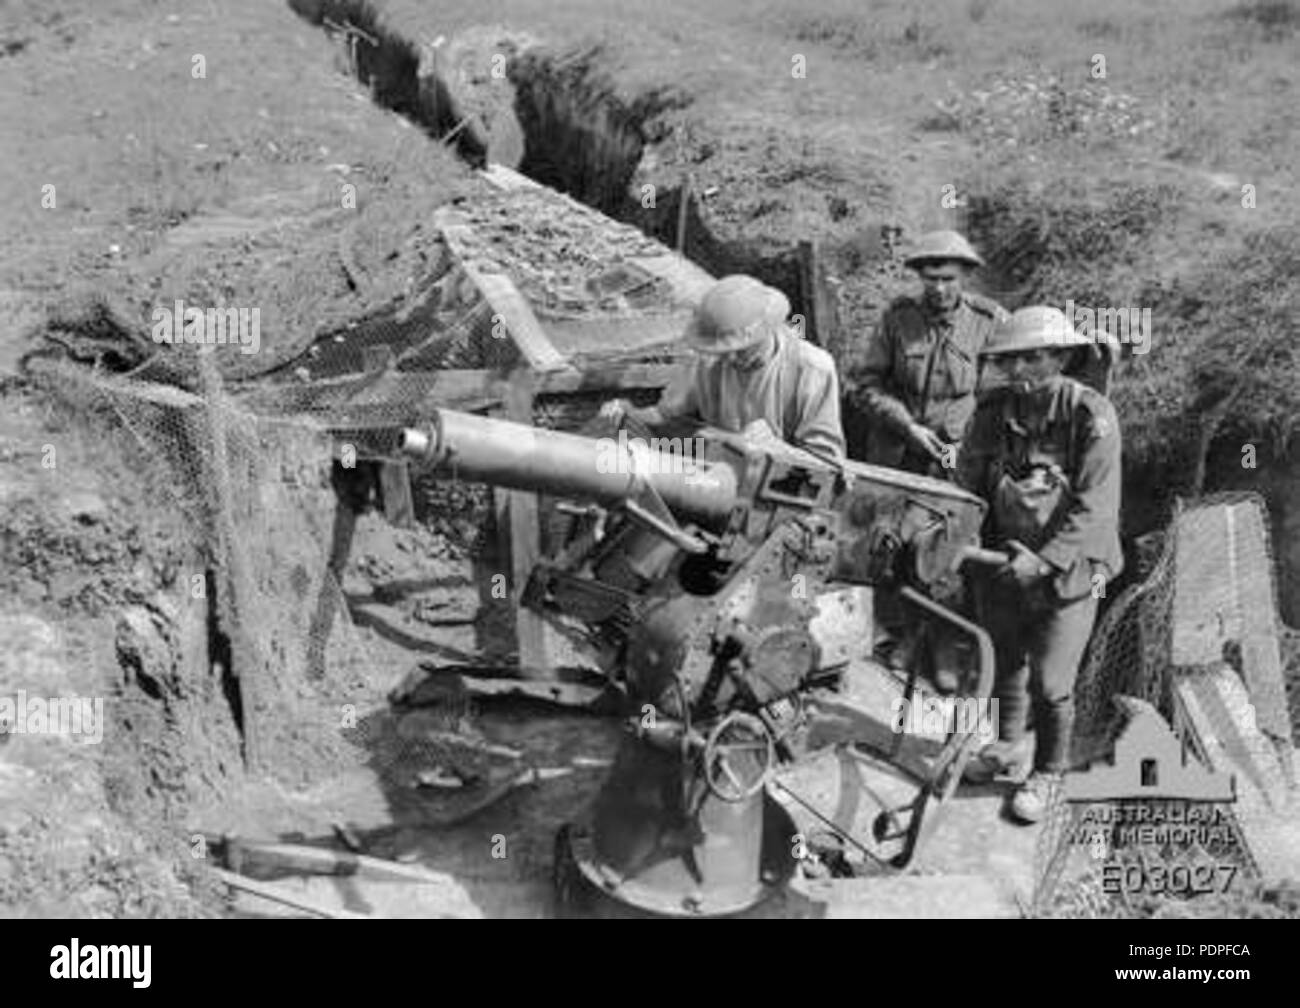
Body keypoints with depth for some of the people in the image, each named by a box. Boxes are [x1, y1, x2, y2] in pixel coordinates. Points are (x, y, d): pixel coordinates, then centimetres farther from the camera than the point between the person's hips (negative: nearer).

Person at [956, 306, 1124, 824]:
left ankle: (1046, 774, 26)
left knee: (1050, 683, 1)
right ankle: (1008, 746, 46)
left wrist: (1046, 559, -24)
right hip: (999, 562, 4)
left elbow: (1095, 507, -19)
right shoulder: (993, 409, -4)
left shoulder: (1091, 414, -17)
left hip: (1067, 569, -4)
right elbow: (968, 481, 3)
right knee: (1005, 662, 21)